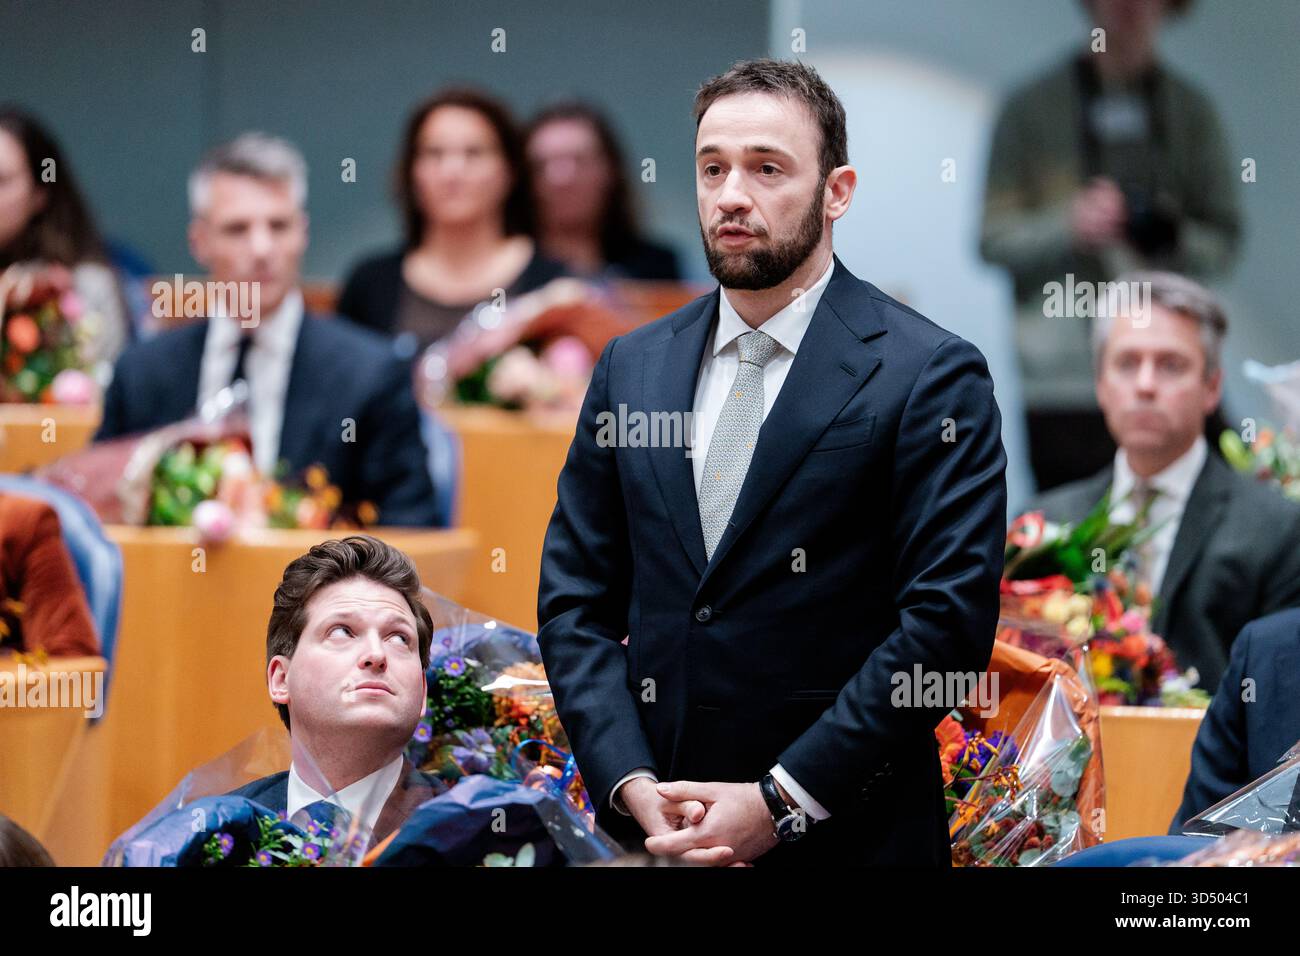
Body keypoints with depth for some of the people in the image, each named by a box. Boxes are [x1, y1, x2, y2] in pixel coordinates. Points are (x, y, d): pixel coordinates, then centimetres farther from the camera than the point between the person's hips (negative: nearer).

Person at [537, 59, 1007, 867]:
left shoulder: (930, 376, -7)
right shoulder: (632, 368, 8)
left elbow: (947, 617, -13)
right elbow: (576, 597, 7)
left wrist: (780, 802, -16)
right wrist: (631, 786, -8)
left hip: (849, 837, -4)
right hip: (649, 831, 4)